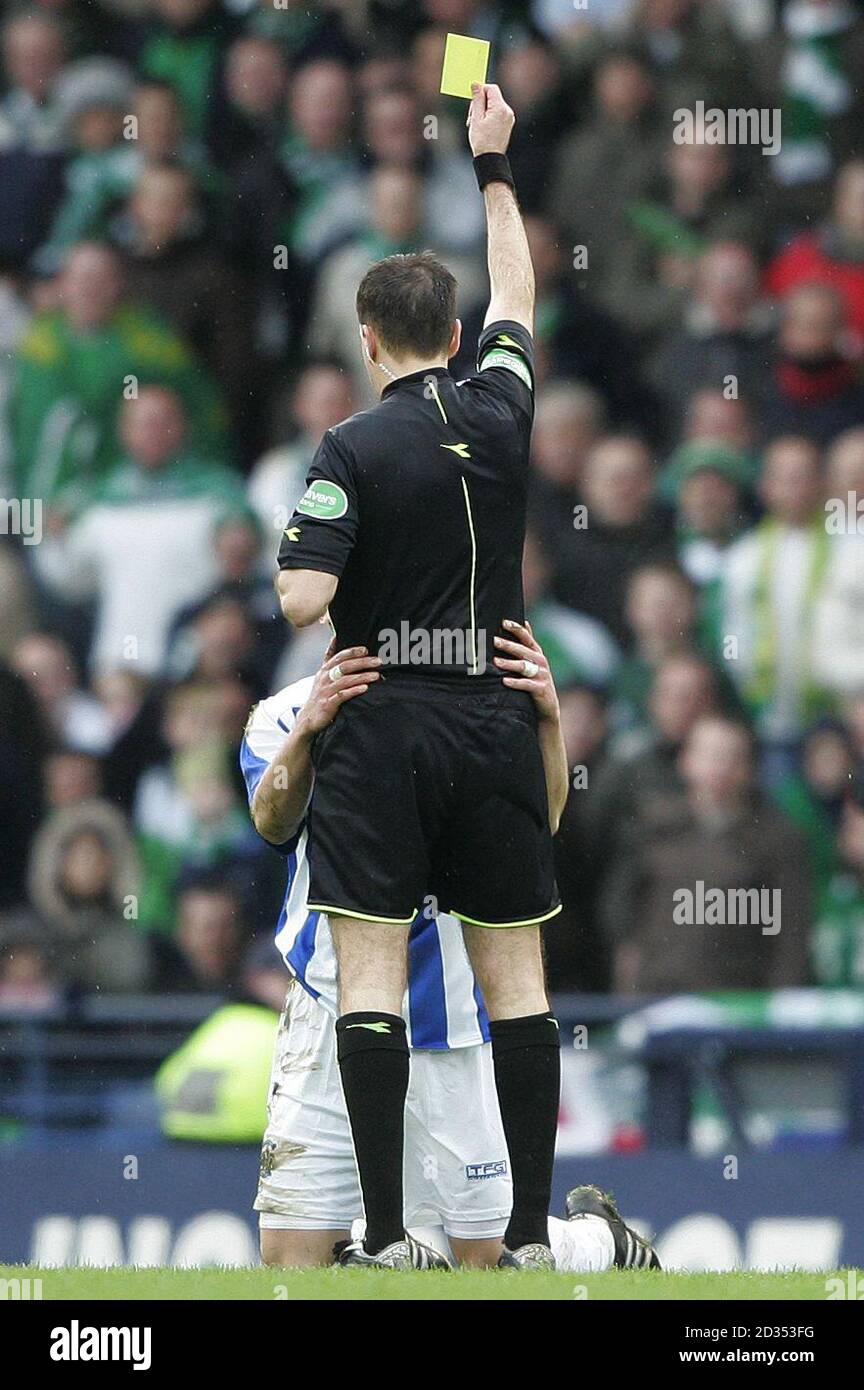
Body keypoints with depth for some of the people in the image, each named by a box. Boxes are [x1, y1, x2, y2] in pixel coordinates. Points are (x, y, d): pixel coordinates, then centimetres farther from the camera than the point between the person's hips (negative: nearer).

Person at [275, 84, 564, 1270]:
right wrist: (494, 166, 33)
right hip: (497, 723, 4)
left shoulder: (355, 449, -8)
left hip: (383, 732, -4)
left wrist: (295, 562, 8)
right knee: (515, 975, 6)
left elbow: (302, 600, -16)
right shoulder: (502, 413, 3)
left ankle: (388, 1236, -12)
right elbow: (516, 296, 23)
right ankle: (532, 1234, 2)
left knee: (371, 971, -4)